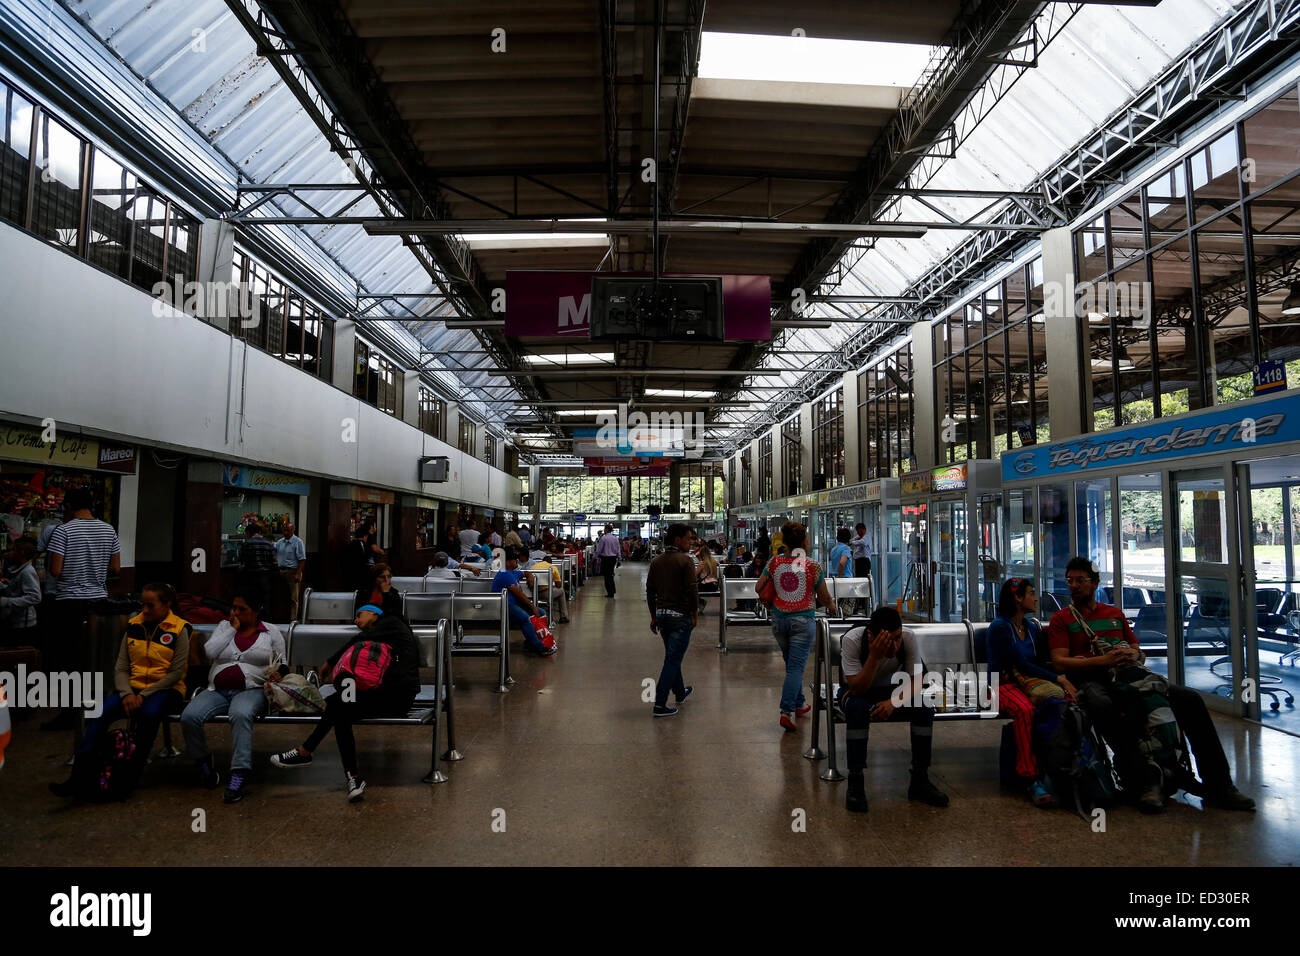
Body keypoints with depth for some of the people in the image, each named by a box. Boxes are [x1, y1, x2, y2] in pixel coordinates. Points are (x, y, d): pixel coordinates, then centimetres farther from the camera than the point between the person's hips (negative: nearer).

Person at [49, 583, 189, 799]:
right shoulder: (133, 627, 10)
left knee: (149, 713, -35)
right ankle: (80, 775, -24)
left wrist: (144, 695, -15)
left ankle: (132, 774, -19)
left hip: (165, 690, -4)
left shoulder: (178, 630, -5)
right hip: (133, 688, 5)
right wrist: (127, 693, -11)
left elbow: (176, 672, -8)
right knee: (103, 711, -24)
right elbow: (121, 668, 9)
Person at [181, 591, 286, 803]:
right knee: (189, 716, -25)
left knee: (240, 714, -37)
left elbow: (282, 664, 14)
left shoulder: (271, 632, 12)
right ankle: (202, 763, 0)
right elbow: (209, 652, 0)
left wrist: (277, 674, -8)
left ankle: (239, 777, -38)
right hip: (217, 690, 3)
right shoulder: (224, 626, 17)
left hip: (251, 690, -3)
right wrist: (232, 628, -1)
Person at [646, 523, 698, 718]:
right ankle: (659, 704, -4)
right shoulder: (685, 560, -14)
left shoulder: (656, 561, 6)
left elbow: (650, 591, 8)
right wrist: (694, 614, -5)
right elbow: (692, 590, -17)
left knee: (673, 656, 23)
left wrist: (654, 616, 15)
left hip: (662, 614, 7)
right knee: (673, 659, -2)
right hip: (680, 616, -7)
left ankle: (680, 692, 40)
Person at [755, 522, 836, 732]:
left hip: (779, 619, 4)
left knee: (792, 663, 20)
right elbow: (824, 597, 0)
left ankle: (798, 705, 32)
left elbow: (759, 588, 5)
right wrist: (831, 606, 22)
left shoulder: (775, 562, -1)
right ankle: (787, 712, -10)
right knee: (796, 666, -2)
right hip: (803, 620, -4)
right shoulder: (813, 566, -9)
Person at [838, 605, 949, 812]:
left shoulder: (909, 638, -22)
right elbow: (857, 689, -33)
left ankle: (920, 781, -11)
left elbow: (914, 681, -15)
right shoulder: (852, 640, -30)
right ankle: (855, 783, -27)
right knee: (858, 708, -37)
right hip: (857, 692, -3)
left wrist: (893, 701, -33)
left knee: (925, 708, -25)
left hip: (892, 691, 3)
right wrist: (874, 656, -45)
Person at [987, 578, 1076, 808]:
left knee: (1057, 697, -31)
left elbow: (1039, 662, 16)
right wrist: (1058, 678, -15)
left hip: (1029, 681, 6)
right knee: (1024, 710, -39)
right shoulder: (999, 627, -4)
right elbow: (1022, 664, -11)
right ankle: (1030, 779, -36)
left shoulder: (1032, 626, 19)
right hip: (1003, 684, -5)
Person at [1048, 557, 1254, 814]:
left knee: (1190, 699, -14)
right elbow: (1060, 662, -2)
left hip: (1128, 674, 5)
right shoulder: (1061, 619, 10)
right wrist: (1102, 660, -14)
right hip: (1091, 680, -5)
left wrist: (1134, 654, -2)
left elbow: (1140, 653, 24)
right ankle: (1145, 780, -34)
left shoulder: (1115, 614, 26)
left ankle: (1218, 785, -11)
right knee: (1103, 707, -41)